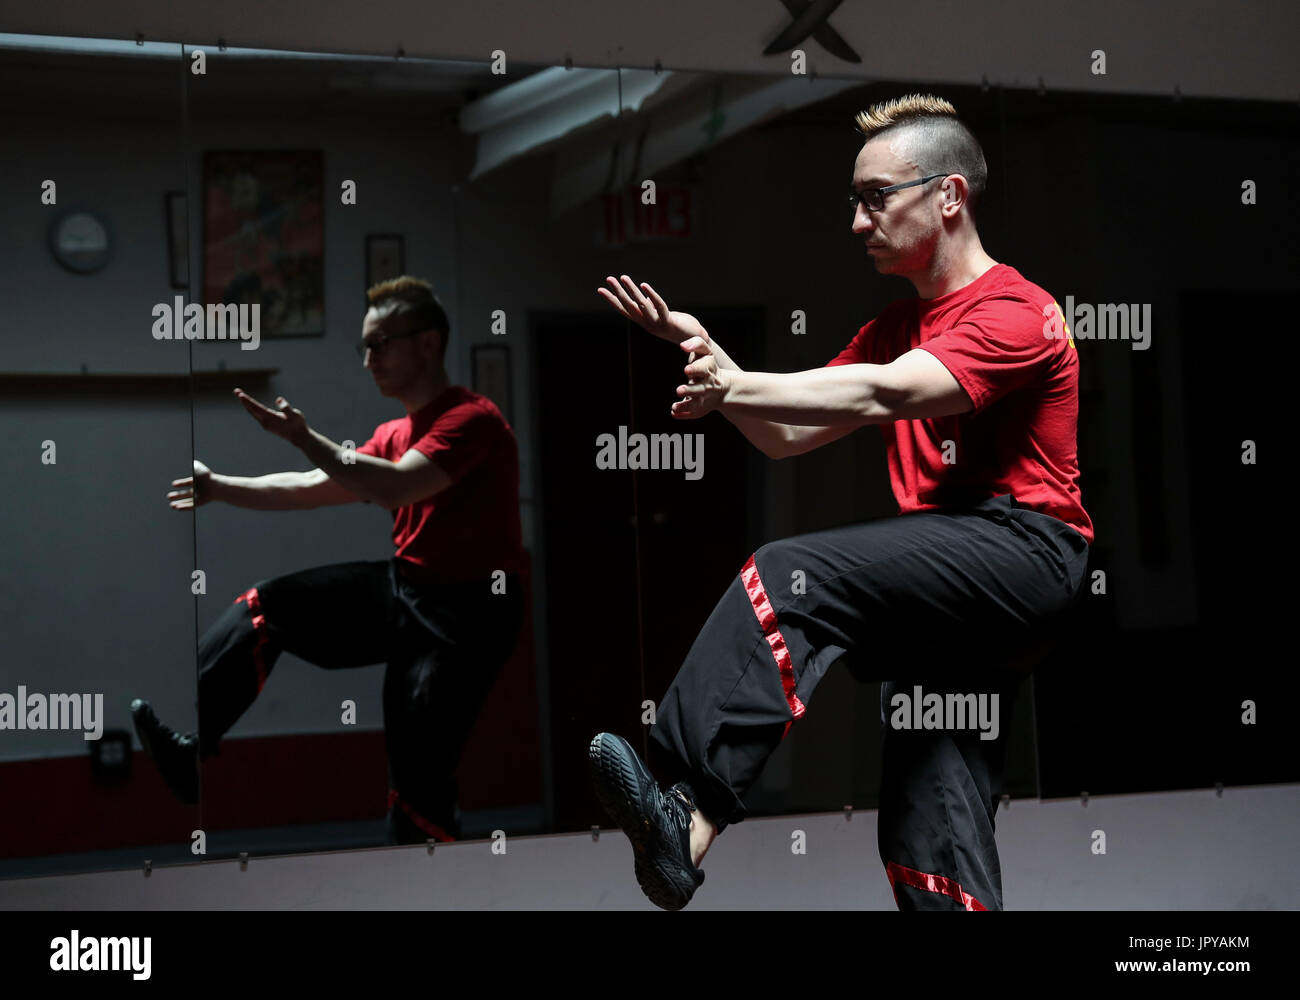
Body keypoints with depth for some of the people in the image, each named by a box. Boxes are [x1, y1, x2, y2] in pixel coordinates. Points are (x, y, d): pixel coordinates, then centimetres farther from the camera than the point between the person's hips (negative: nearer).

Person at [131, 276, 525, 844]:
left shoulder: (472, 419, -14)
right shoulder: (394, 434, 15)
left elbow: (397, 486, -28)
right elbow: (311, 490, 16)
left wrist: (304, 438, -25)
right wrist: (219, 488, 10)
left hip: (468, 612, -9)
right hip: (403, 586, 9)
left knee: (418, 781, -13)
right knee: (266, 606, 1)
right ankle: (183, 754, -3)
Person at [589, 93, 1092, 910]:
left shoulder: (1016, 313, -5)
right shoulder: (897, 326, 23)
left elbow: (885, 393, -22)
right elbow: (787, 436, 16)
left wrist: (737, 386, -28)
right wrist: (707, 353, 0)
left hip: (1024, 551, -9)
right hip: (952, 583, 9)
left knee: (793, 576, -26)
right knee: (933, 844, 4)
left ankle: (689, 817, -33)